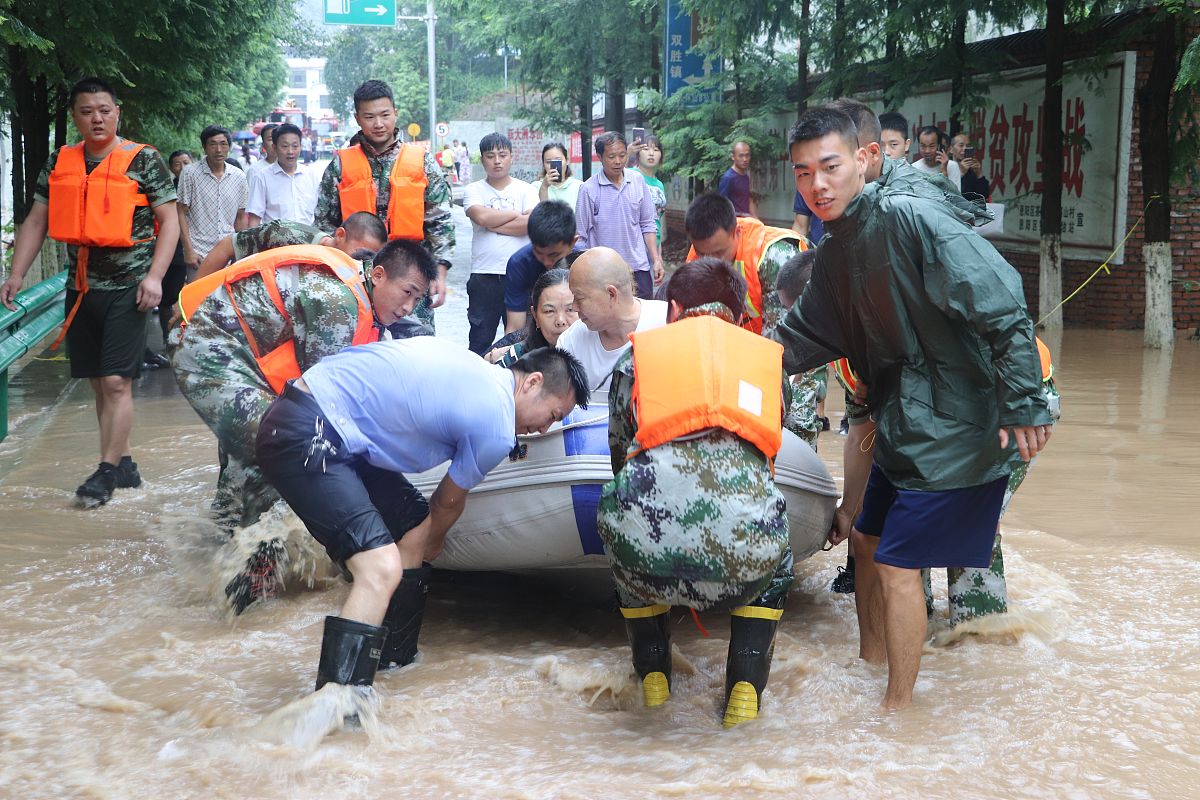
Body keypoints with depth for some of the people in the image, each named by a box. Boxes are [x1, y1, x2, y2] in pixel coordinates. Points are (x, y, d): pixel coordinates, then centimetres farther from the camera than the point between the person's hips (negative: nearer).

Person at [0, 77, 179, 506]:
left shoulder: (142, 160, -4)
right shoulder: (59, 164, 9)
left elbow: (169, 220, -5)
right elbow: (36, 221, 12)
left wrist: (154, 276, -15)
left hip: (127, 288, -5)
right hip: (81, 288, 5)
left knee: (116, 382, -10)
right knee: (99, 383, 10)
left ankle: (106, 471, -1)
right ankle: (124, 464, 21)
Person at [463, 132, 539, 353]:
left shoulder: (526, 190, 6)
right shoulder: (474, 191, 6)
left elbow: (532, 223, -11)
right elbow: (481, 216, -15)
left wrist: (492, 224, -10)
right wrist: (517, 214, -5)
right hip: (484, 276, 0)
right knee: (480, 337, 5)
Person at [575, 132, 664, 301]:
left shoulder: (638, 181, 4)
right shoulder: (589, 189, -6)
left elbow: (648, 225, 11)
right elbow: (580, 237, 0)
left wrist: (656, 260, 5)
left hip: (638, 267, 3)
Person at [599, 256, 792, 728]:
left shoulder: (640, 353, 23)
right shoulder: (767, 356, 26)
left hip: (646, 544, 0)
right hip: (744, 550, 0)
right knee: (776, 563, 38)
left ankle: (653, 678, 39)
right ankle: (745, 692, 26)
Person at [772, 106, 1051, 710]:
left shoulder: (910, 218, -21)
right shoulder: (835, 250, 8)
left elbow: (1002, 308, -25)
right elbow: (807, 333, 21)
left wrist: (1023, 404, -28)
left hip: (956, 429, -9)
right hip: (903, 426, 9)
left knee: (897, 565, -6)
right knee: (868, 543, 18)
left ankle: (897, 707, 8)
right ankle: (870, 667, 35)